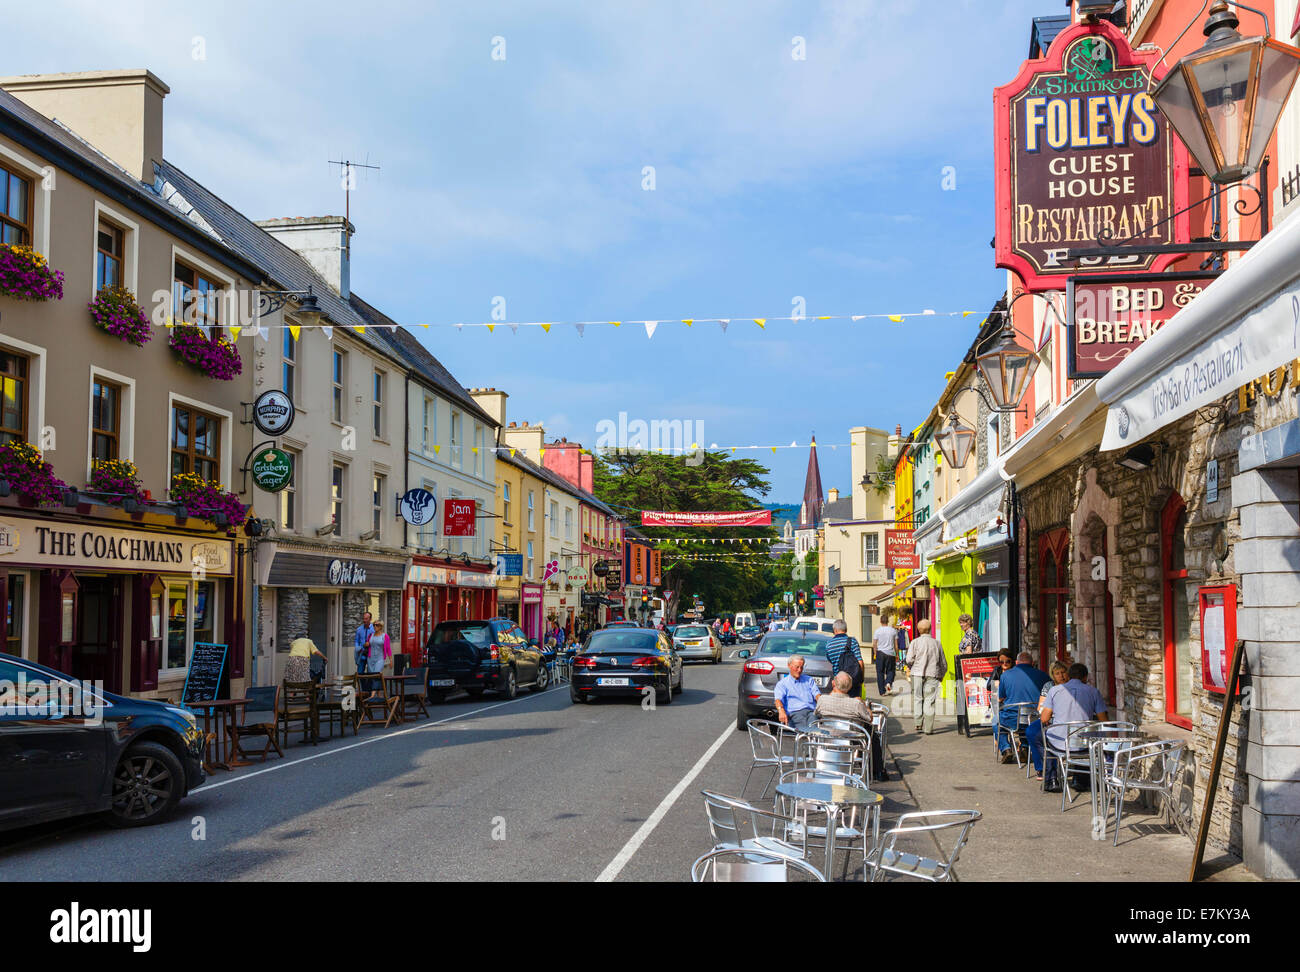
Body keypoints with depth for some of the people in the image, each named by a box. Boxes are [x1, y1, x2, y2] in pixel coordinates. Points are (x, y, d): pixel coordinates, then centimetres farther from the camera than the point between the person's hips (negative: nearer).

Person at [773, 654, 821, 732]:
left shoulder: (809, 680, 30)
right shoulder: (782, 684, 19)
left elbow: (816, 694, 15)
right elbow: (778, 699, 1)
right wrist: (781, 711, -23)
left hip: (811, 711, 3)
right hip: (794, 713, -3)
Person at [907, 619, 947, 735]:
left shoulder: (915, 642, -1)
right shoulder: (937, 644, 6)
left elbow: (909, 659, -8)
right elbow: (943, 663, 12)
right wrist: (941, 676, 26)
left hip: (917, 674, -1)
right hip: (932, 675, 1)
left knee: (918, 699, 13)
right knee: (929, 701, 1)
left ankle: (918, 723, 7)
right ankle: (928, 728, -1)